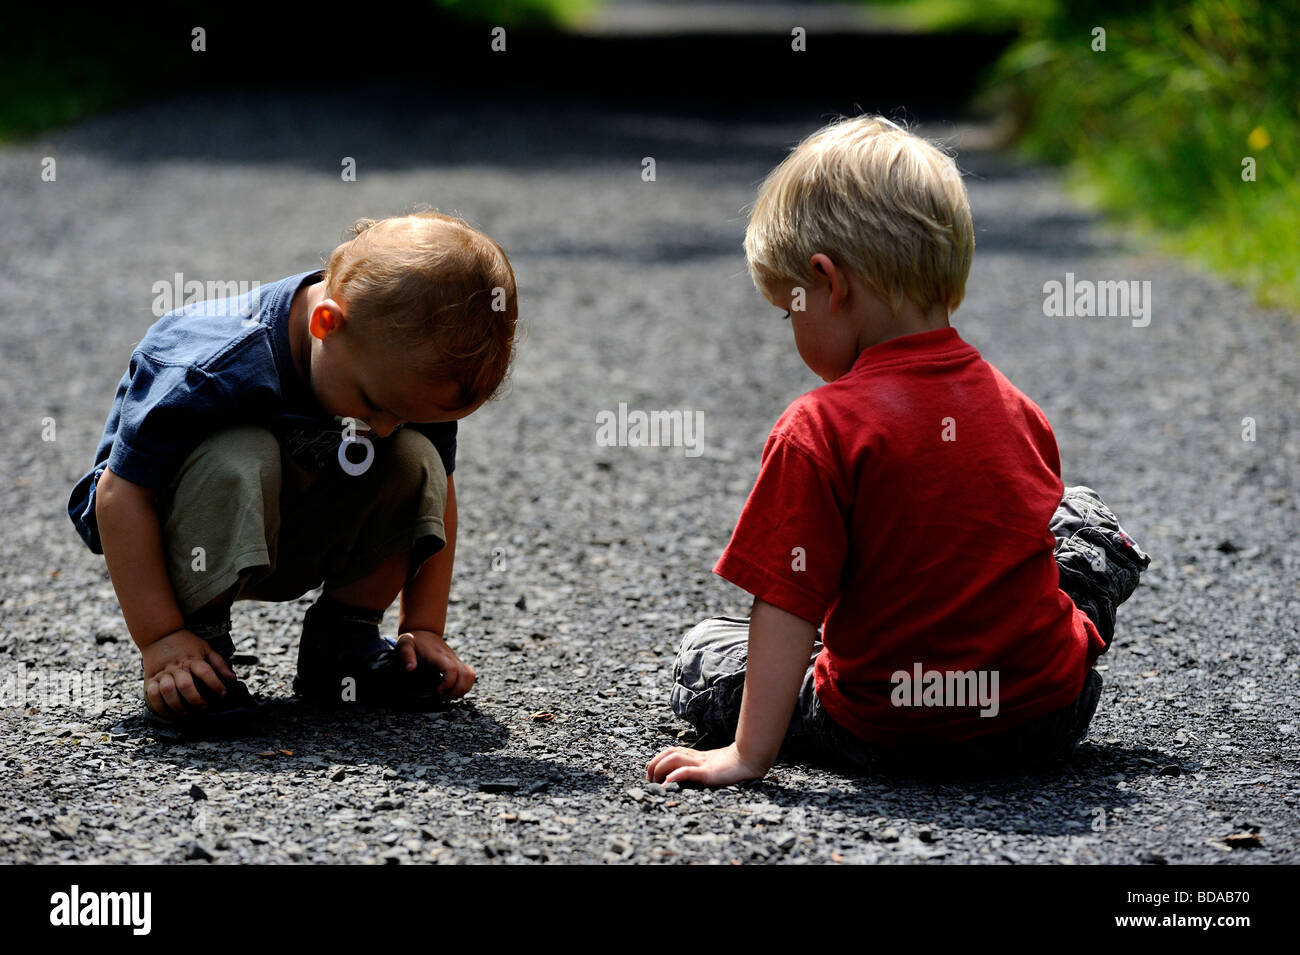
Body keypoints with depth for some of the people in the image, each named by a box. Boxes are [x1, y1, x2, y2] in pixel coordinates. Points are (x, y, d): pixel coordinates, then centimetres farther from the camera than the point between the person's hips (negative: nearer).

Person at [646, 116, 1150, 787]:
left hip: (887, 736, -4)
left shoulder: (819, 430, -18)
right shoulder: (1017, 411, 1)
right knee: (1087, 519, 28)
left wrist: (748, 755, -17)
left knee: (705, 652, 19)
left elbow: (787, 606, -20)